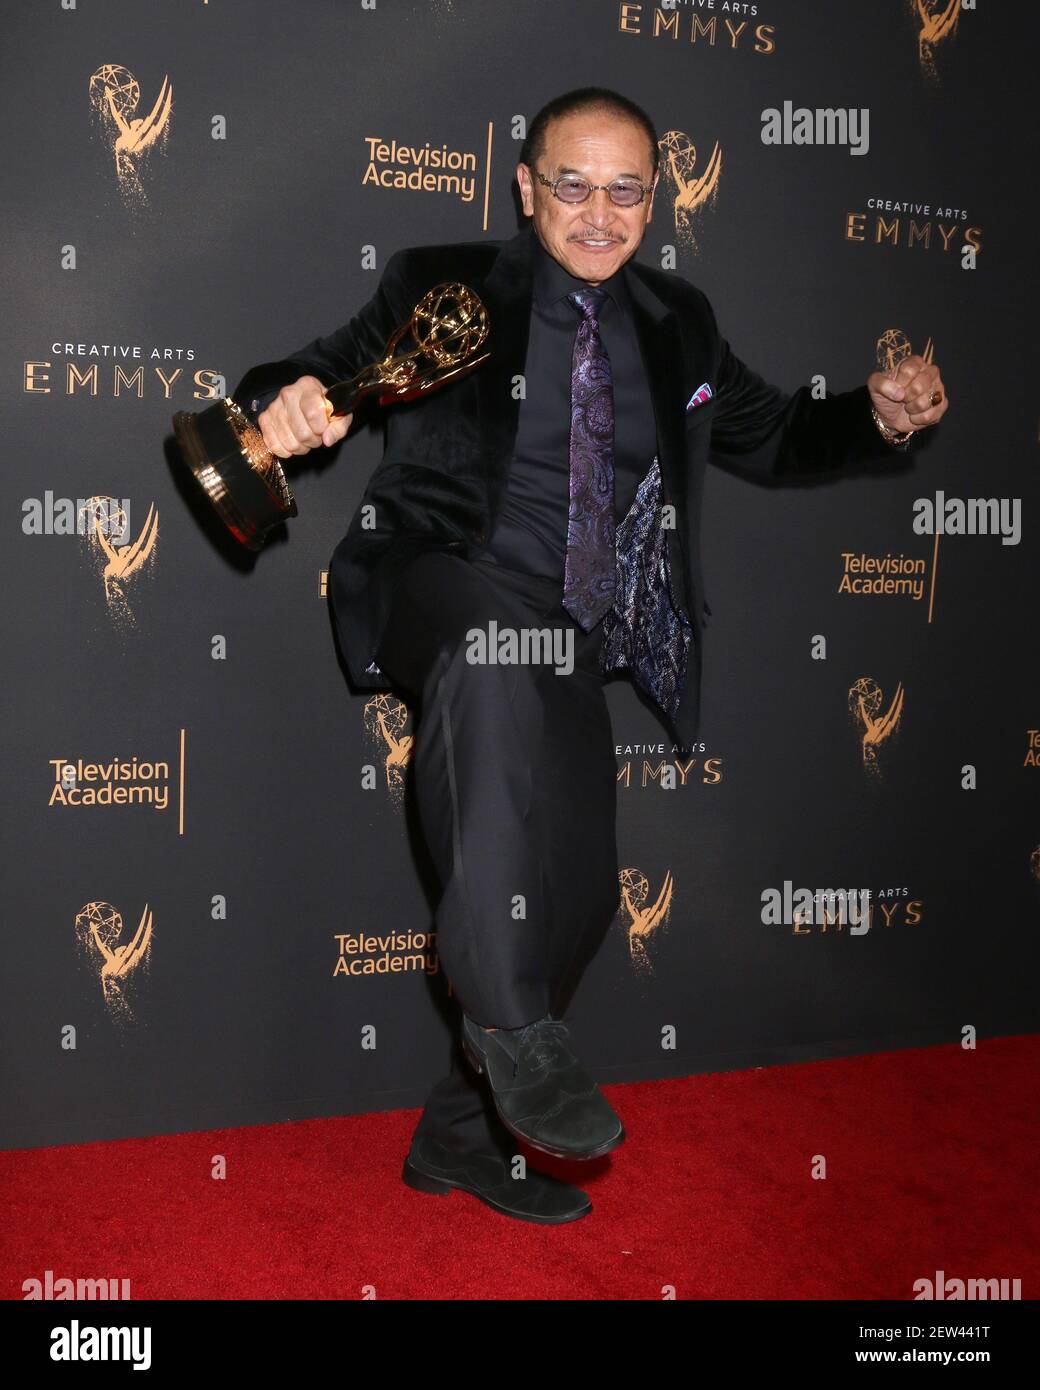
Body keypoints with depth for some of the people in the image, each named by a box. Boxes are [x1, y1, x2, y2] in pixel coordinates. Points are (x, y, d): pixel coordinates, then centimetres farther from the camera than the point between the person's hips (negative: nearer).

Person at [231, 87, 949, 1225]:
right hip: (434, 585, -5)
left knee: (575, 894, 5)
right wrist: (286, 402, -25)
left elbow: (769, 437, 22)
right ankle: (509, 1020, -39)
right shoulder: (441, 287, 4)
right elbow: (324, 373, 0)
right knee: (497, 629, -41)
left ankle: (464, 1132, 27)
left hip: (570, 638, 6)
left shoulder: (676, 323, 16)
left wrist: (879, 416, 3)